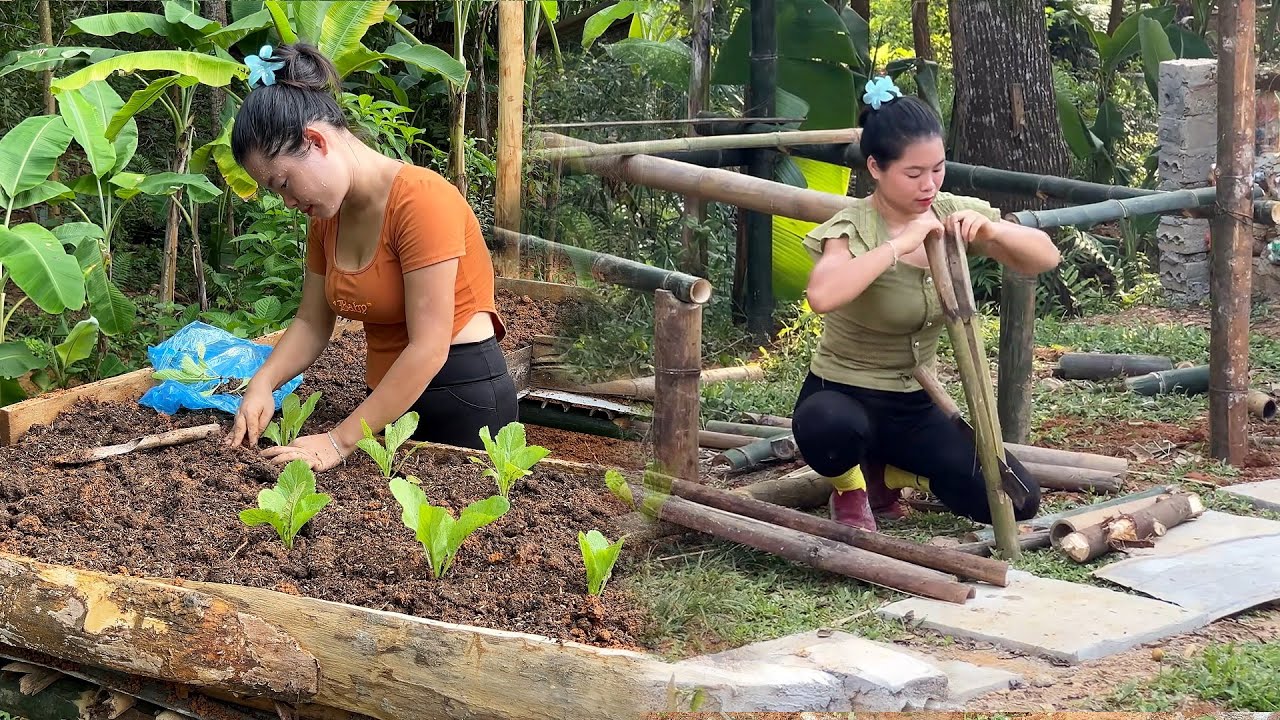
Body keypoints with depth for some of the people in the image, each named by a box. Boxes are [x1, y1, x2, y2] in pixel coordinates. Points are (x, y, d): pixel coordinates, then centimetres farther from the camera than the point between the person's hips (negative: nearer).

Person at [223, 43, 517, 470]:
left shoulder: (420, 199, -22)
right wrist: (261, 385, -12)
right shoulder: (326, 216, 3)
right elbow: (312, 323, 9)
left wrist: (339, 442, -25)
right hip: (390, 399, 8)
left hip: (461, 395, -8)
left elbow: (428, 348, -25)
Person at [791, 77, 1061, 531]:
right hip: (843, 398, -5)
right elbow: (822, 296, -42)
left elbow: (1045, 258, -5)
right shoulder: (853, 229, -20)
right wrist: (899, 244, -39)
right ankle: (848, 489, -3)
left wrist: (991, 230, -23)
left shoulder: (953, 216, -3)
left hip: (916, 407, 6)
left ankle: (885, 474, 16)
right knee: (830, 427, -43)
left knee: (1018, 501, -9)